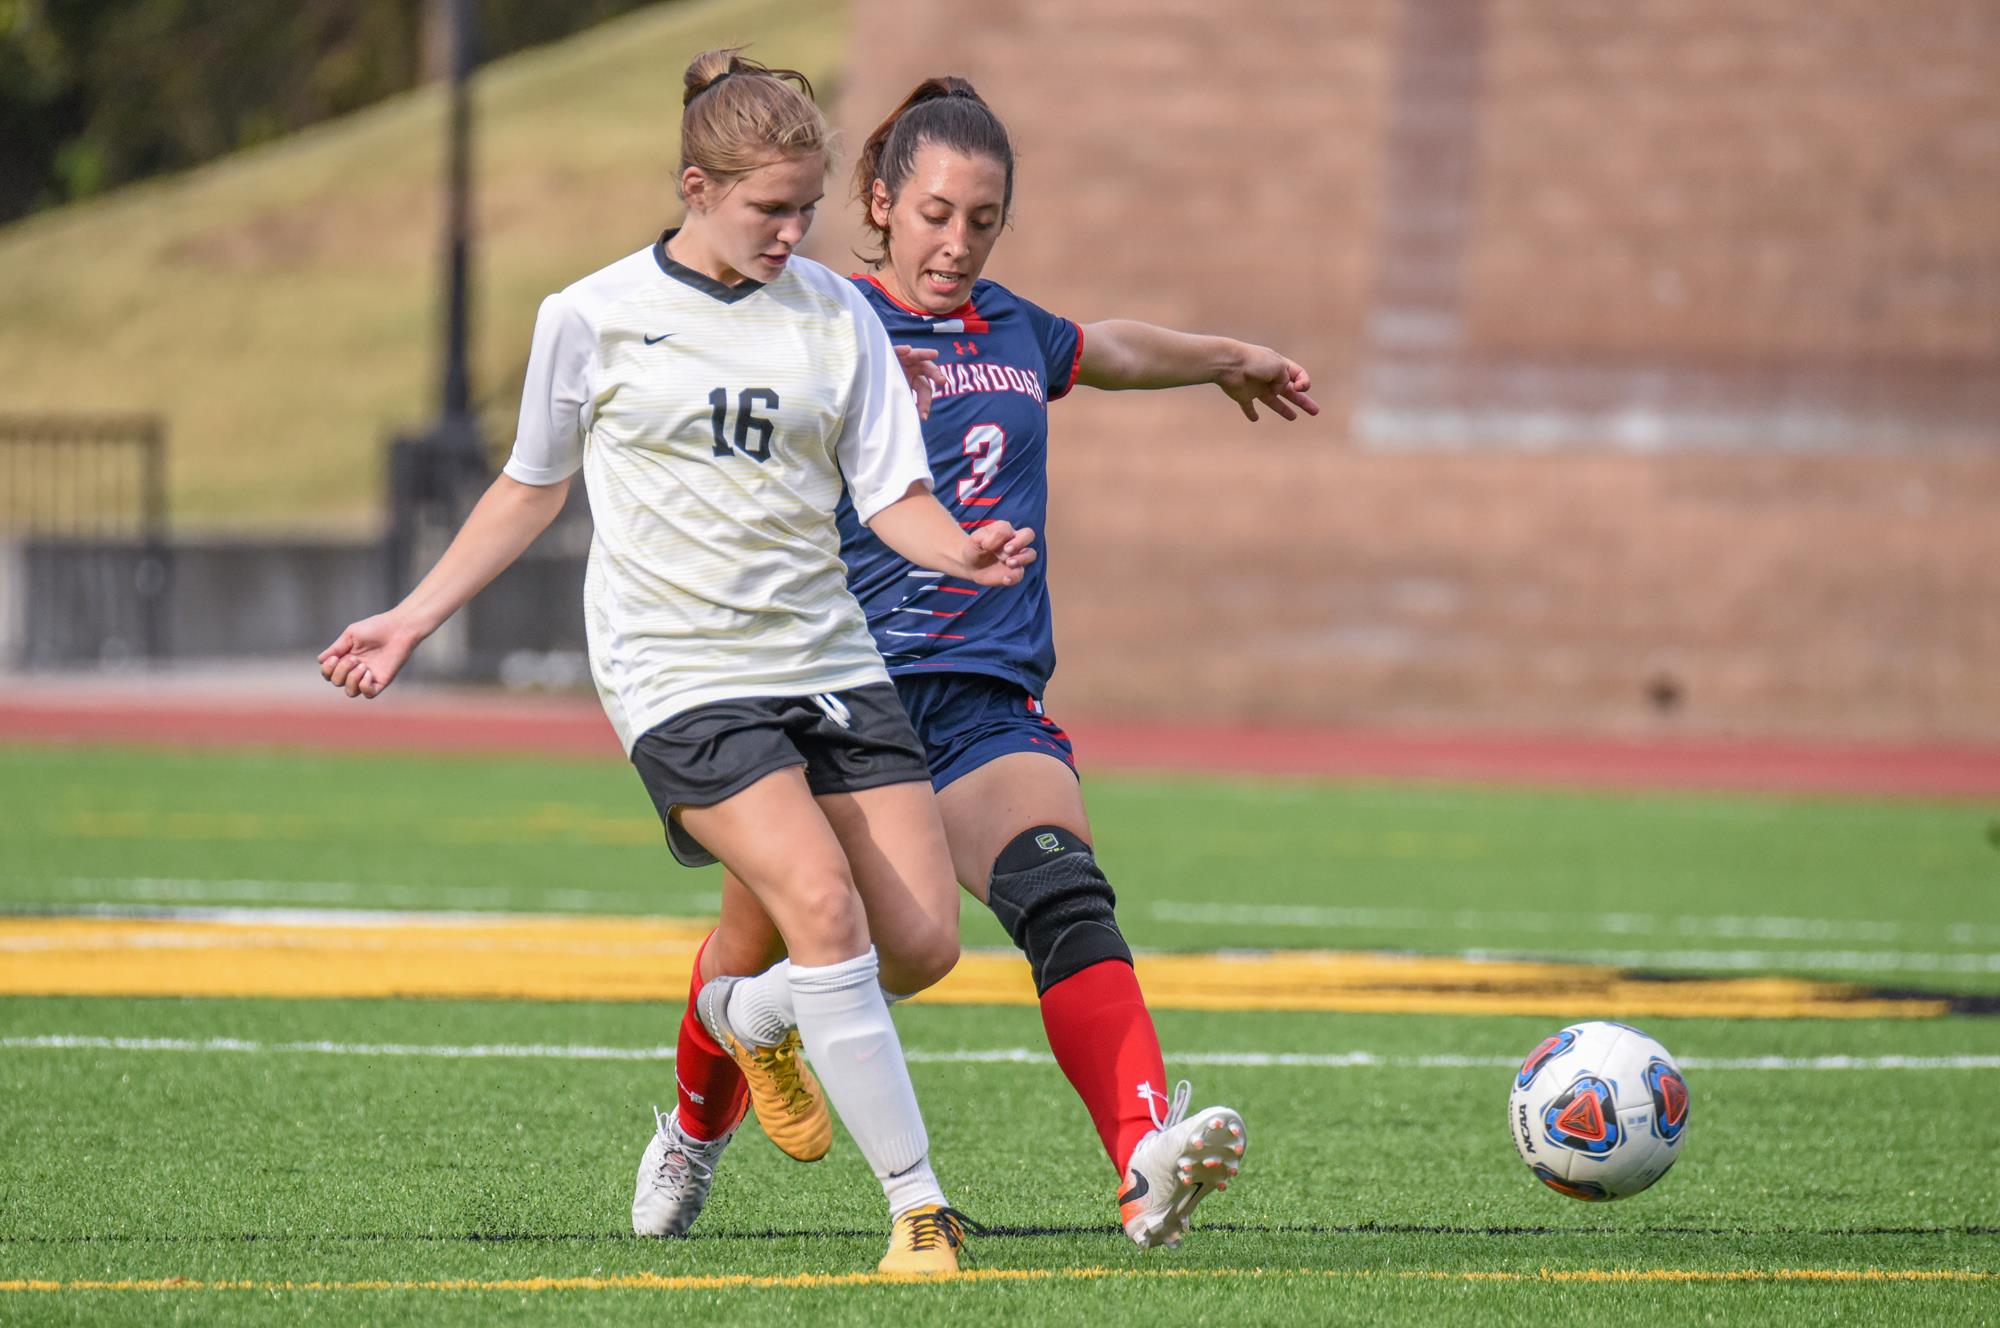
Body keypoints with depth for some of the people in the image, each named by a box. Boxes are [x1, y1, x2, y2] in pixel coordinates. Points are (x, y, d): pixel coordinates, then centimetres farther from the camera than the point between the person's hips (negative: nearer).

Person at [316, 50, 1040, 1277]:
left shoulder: (837, 316, 7)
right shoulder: (593, 319, 1)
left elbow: (892, 494, 4)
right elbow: (533, 487, 15)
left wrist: (959, 551, -18)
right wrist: (414, 619, 15)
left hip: (827, 656, 4)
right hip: (677, 670, -4)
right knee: (823, 907, -24)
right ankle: (917, 1205, -18)